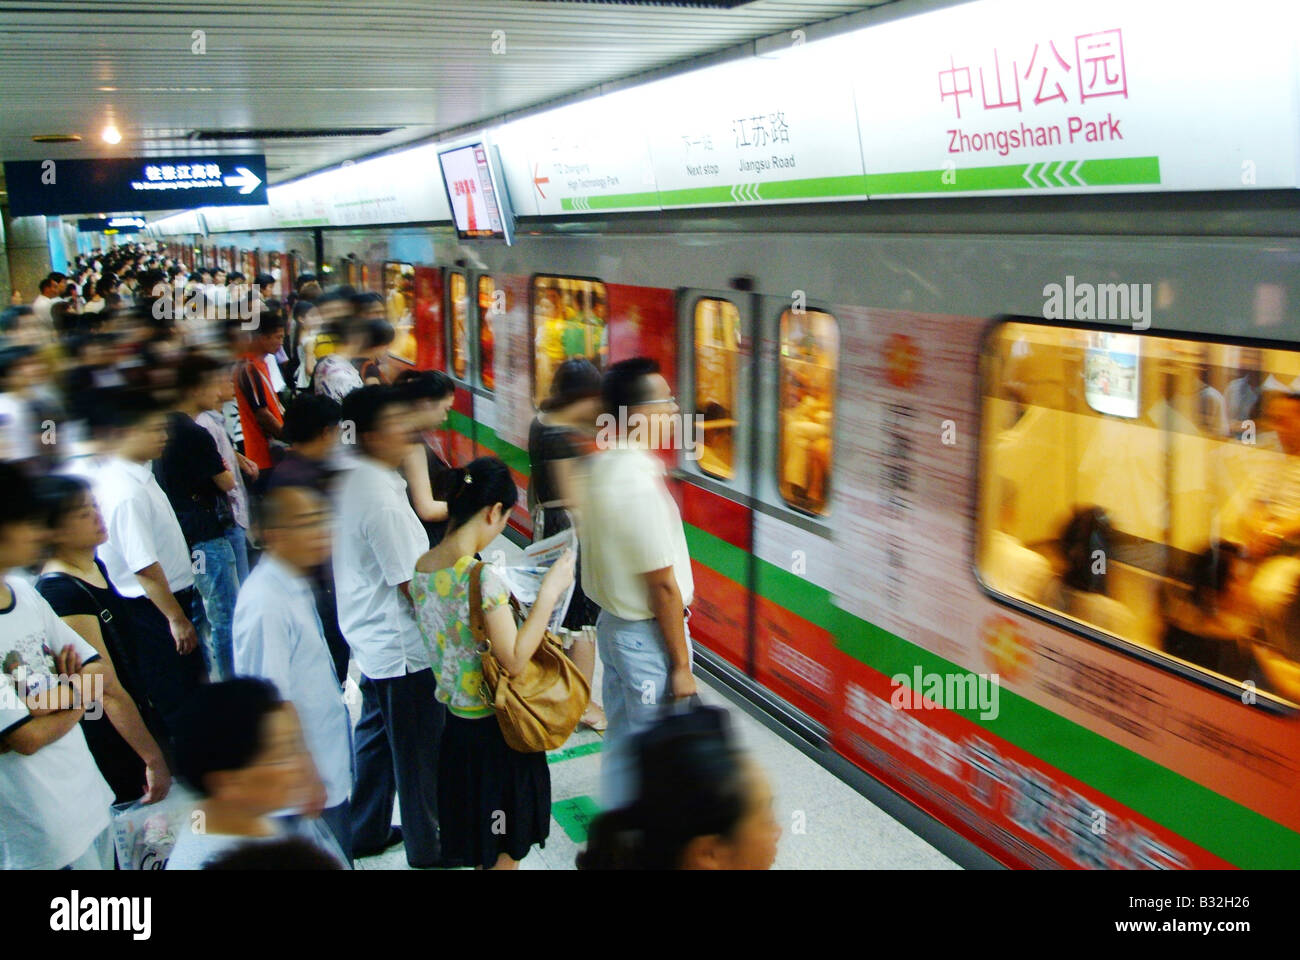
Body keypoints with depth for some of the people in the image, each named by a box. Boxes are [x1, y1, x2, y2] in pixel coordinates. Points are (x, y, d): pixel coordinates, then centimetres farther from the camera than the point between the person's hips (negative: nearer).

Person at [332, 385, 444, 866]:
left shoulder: (351, 482, 3)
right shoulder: (383, 500, -26)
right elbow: (412, 585, -22)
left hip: (370, 639, 9)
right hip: (402, 645, -9)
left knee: (376, 733, 22)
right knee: (418, 748, 7)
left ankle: (366, 831, 37)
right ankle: (427, 847, 23)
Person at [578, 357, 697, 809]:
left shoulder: (601, 465, 3)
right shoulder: (640, 486, -26)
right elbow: (662, 585, -22)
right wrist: (681, 665, -15)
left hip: (613, 622, 9)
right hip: (648, 636, -9)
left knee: (621, 739, 21)